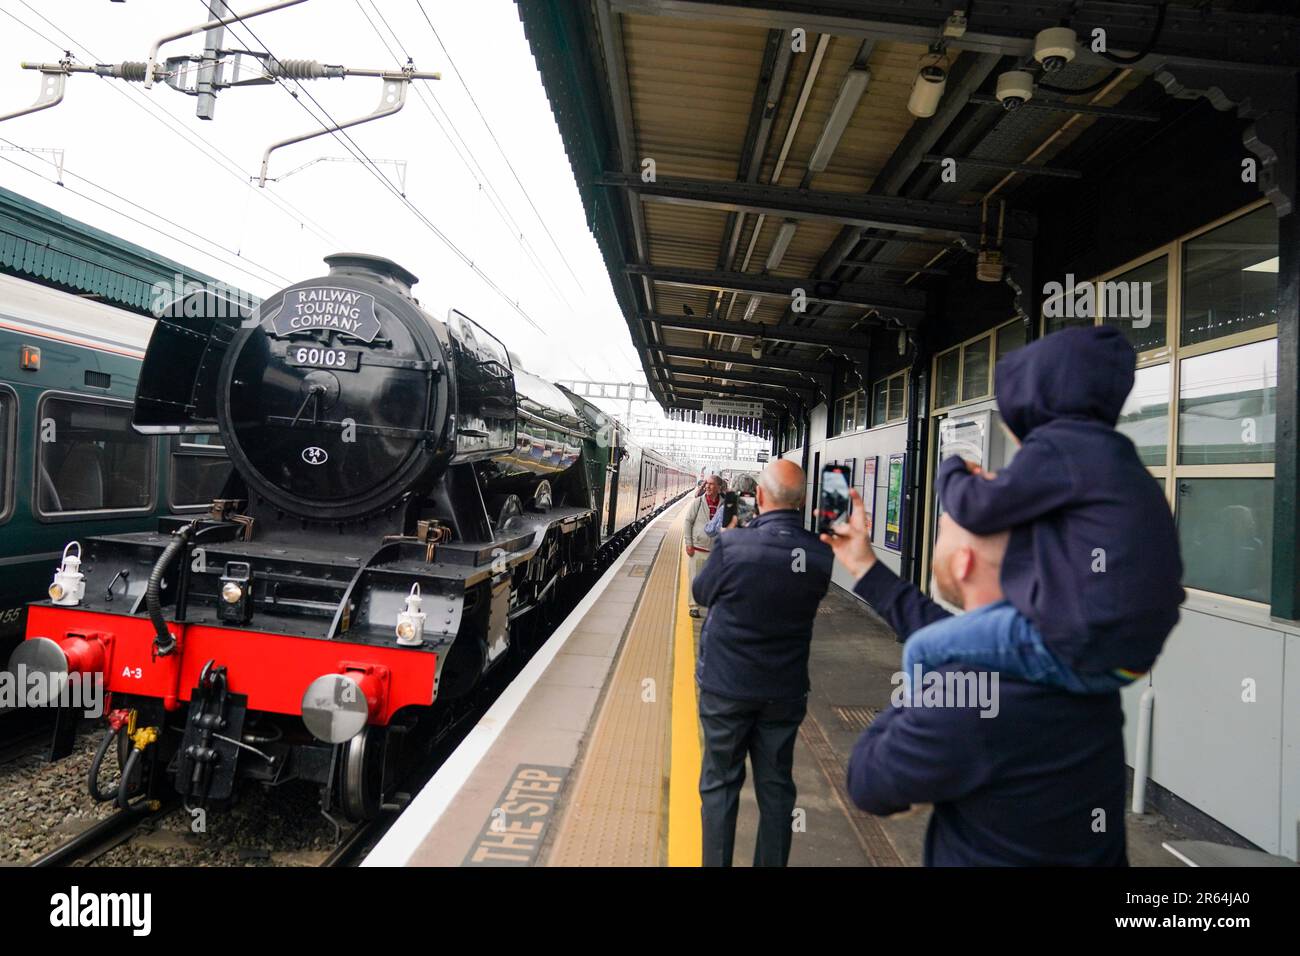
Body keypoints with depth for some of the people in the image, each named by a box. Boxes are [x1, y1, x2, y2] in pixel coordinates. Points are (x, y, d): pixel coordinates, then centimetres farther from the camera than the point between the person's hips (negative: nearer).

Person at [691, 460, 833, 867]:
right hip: (786, 689, 3)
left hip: (726, 685, -3)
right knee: (776, 787, 17)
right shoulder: (820, 554, -11)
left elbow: (702, 592, -6)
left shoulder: (734, 543, -22)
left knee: (720, 784, 13)